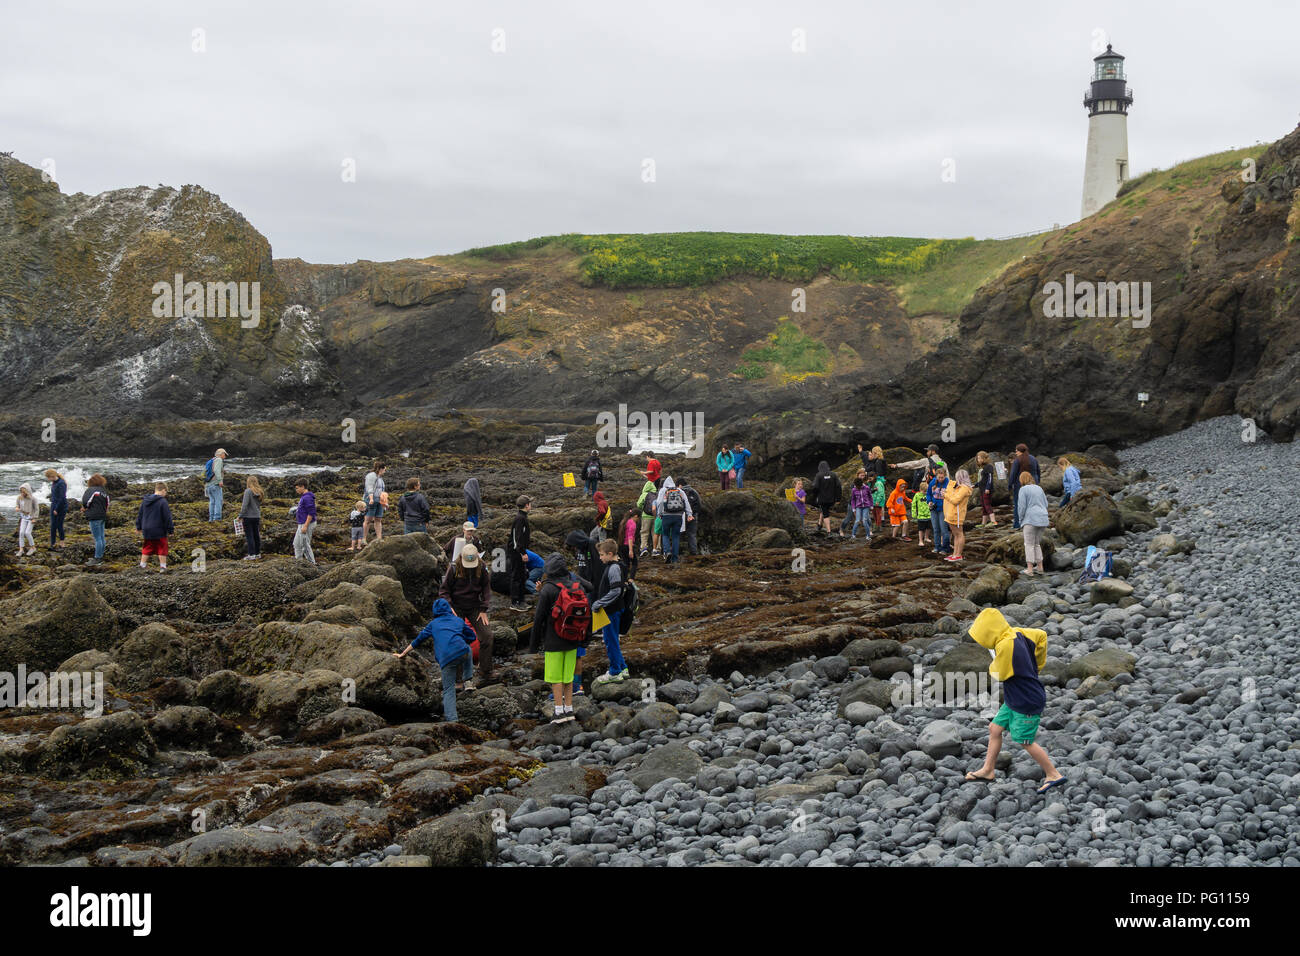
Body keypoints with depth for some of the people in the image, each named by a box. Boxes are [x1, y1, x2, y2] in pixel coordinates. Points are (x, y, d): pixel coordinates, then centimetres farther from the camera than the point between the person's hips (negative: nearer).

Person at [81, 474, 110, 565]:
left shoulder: (91, 490, -11)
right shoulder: (104, 491, 11)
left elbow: (85, 501, -20)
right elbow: (107, 505, 13)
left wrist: (85, 508, 0)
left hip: (94, 517, -8)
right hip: (103, 516, 8)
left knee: (97, 538, -6)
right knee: (101, 537, 13)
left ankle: (98, 558, -3)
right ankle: (100, 557, 20)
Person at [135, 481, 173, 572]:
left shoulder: (145, 501, 7)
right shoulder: (163, 502, -13)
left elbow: (139, 515, 15)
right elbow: (167, 517, -12)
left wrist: (138, 527, 26)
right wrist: (170, 530, -5)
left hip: (147, 531, 6)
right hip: (160, 532, -6)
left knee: (146, 549, 16)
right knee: (162, 549, 4)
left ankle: (142, 565, 18)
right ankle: (163, 566, 3)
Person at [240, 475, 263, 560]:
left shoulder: (248, 491, -14)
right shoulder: (258, 492, 6)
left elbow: (245, 505, -17)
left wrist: (241, 516, -11)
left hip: (248, 517, -7)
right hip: (257, 516, 7)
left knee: (249, 536, -3)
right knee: (256, 535, 14)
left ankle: (251, 554, -6)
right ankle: (257, 553, 20)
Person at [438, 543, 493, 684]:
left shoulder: (481, 567, -7)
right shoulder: (454, 568, -14)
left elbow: (486, 588, 4)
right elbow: (444, 590, -5)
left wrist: (484, 609, -3)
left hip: (474, 606, 2)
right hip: (457, 607, -2)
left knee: (487, 636, -9)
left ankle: (485, 673, 0)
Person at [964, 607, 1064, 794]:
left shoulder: (1006, 645, -29)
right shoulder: (1017, 633, -1)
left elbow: (1000, 673, -20)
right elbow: (1041, 635, 13)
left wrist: (992, 667, 2)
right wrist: (1037, 663, 19)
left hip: (1027, 702, -10)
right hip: (1014, 700, 10)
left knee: (1026, 741, 2)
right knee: (995, 729, 14)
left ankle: (1053, 775, 15)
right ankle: (988, 770, 26)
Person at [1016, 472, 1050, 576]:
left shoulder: (1023, 490, -4)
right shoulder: (1039, 488, 16)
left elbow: (1021, 506, -9)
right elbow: (1045, 504, 19)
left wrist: (1020, 521, 2)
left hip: (1031, 519, -6)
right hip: (1043, 519, 6)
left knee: (1029, 544, -2)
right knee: (1037, 543, 18)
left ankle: (1030, 569, -7)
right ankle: (1040, 567, 18)